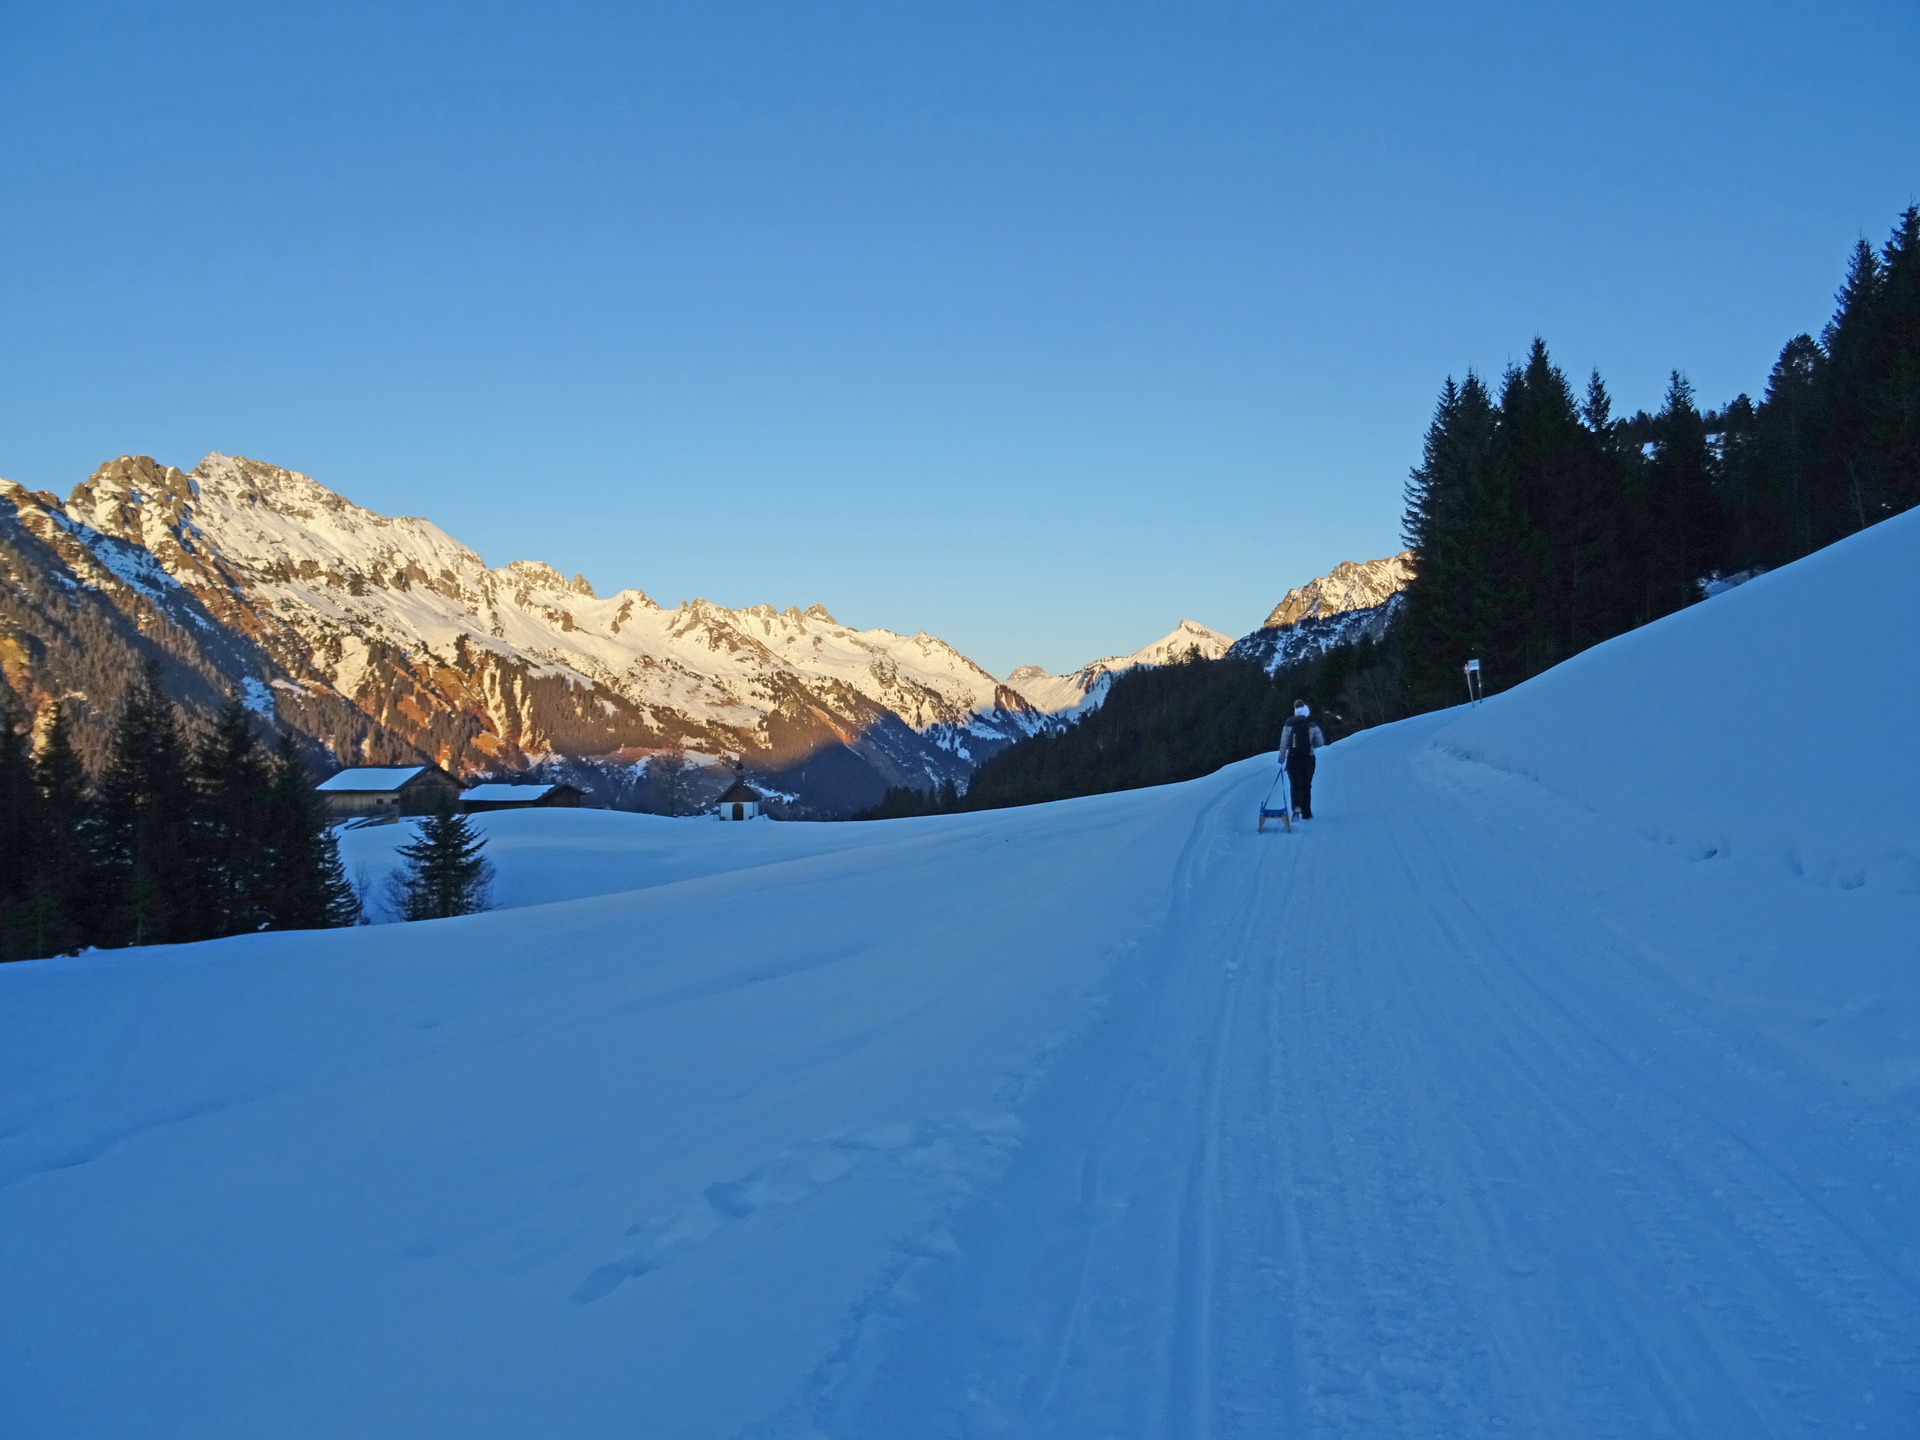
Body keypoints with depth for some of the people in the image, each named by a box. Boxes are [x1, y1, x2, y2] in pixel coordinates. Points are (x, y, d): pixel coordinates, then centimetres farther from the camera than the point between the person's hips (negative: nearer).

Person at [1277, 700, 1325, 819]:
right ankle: (1306, 813, 9)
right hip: (1308, 759, 0)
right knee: (1306, 786, 8)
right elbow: (1321, 742, -1)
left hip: (1292, 759, 1)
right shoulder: (1312, 726, -3)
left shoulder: (1288, 725, -3)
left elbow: (1283, 742, -6)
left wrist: (1281, 757, -1)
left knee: (1295, 785, 14)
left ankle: (1296, 806, -7)